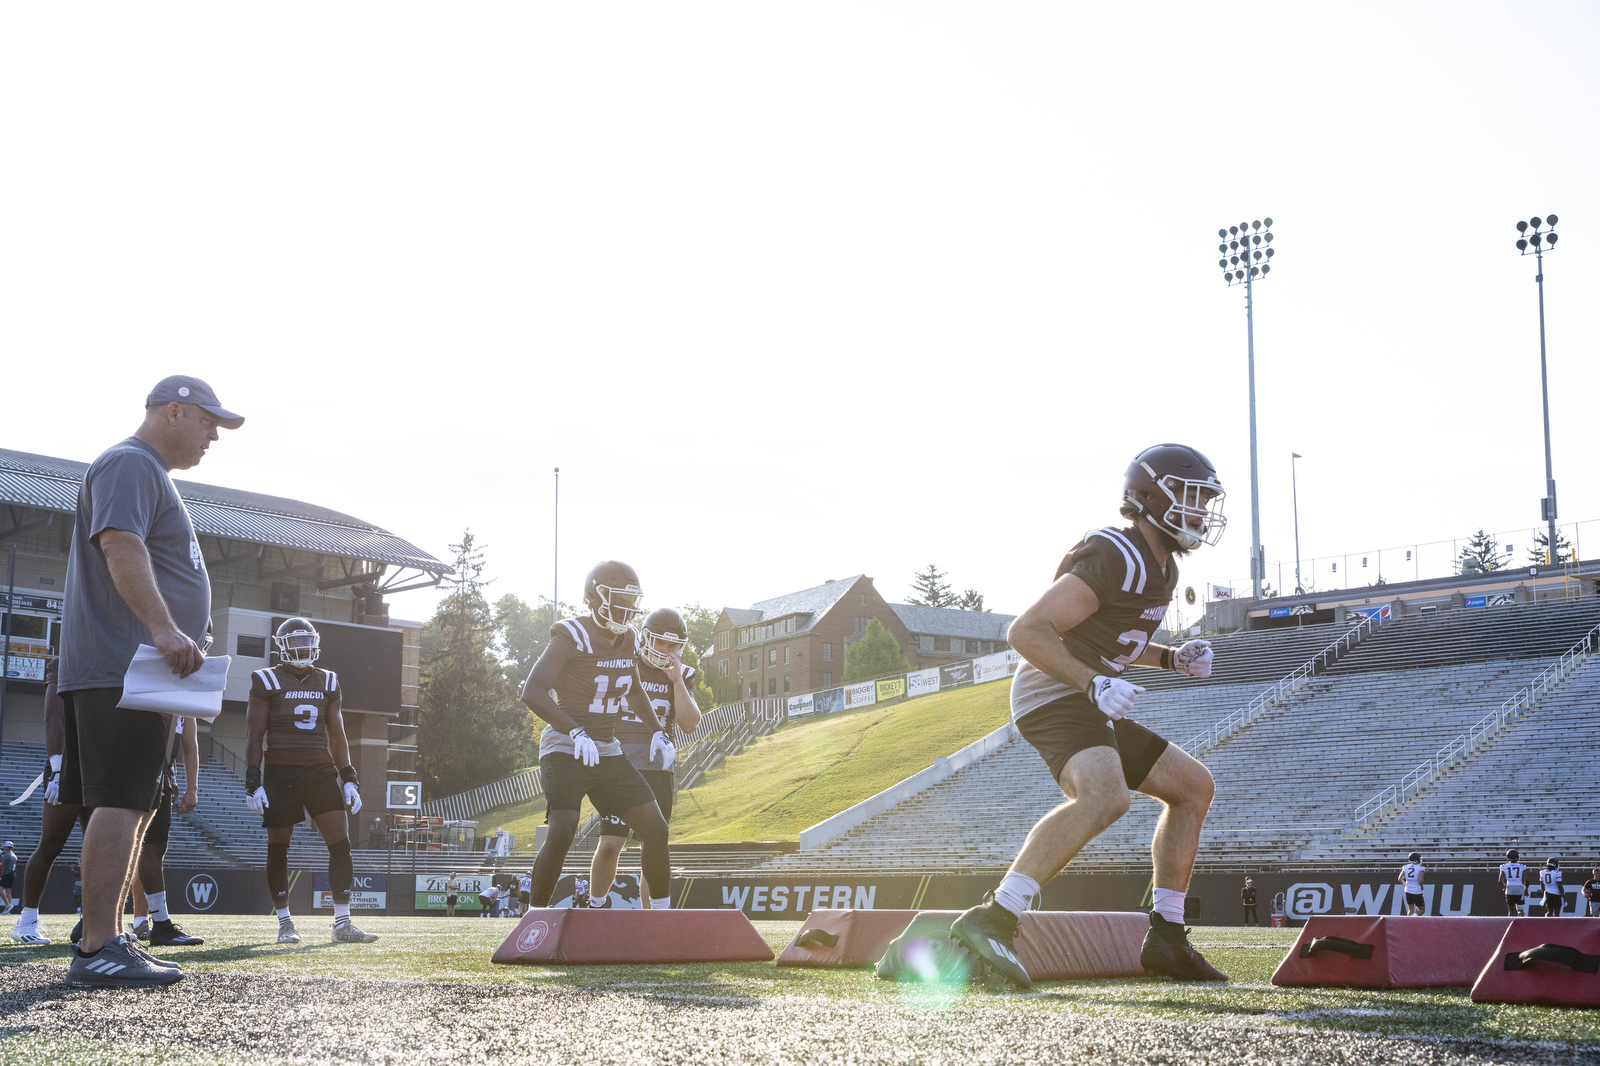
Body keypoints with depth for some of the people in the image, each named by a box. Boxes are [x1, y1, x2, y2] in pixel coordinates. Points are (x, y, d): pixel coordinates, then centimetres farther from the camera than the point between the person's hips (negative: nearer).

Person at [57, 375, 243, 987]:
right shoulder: (130, 465, -8)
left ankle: (106, 942, 13)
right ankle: (97, 952, -17)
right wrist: (166, 630, -34)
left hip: (145, 672, 11)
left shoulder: (152, 475, 26)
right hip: (120, 667, -11)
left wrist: (175, 643, 31)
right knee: (122, 803, -15)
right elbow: (122, 548, -23)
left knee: (134, 807, 10)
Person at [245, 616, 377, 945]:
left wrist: (349, 778, 9)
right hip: (281, 771, -3)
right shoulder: (267, 682, 1)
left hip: (321, 770, 4)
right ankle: (285, 923, 14)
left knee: (341, 843, -7)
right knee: (278, 847, 2)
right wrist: (253, 783, -9)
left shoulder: (327, 683, 14)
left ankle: (342, 924, -4)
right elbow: (254, 736, -1)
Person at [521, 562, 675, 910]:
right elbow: (532, 692, -26)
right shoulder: (571, 639, -15)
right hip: (566, 751, -7)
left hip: (608, 754, 7)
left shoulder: (628, 640, 7)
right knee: (562, 834, -24)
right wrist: (576, 732, -36)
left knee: (656, 831, 1)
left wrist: (658, 732, 11)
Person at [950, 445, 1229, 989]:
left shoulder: (1161, 568, 16)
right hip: (1053, 697, -11)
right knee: (1105, 797, -36)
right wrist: (1094, 684, -30)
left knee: (1193, 787, 15)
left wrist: (1173, 658, 14)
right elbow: (1026, 631, -22)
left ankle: (1166, 936, 16)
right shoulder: (1116, 559, -17)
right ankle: (993, 920, -38)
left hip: (1089, 704, 11)